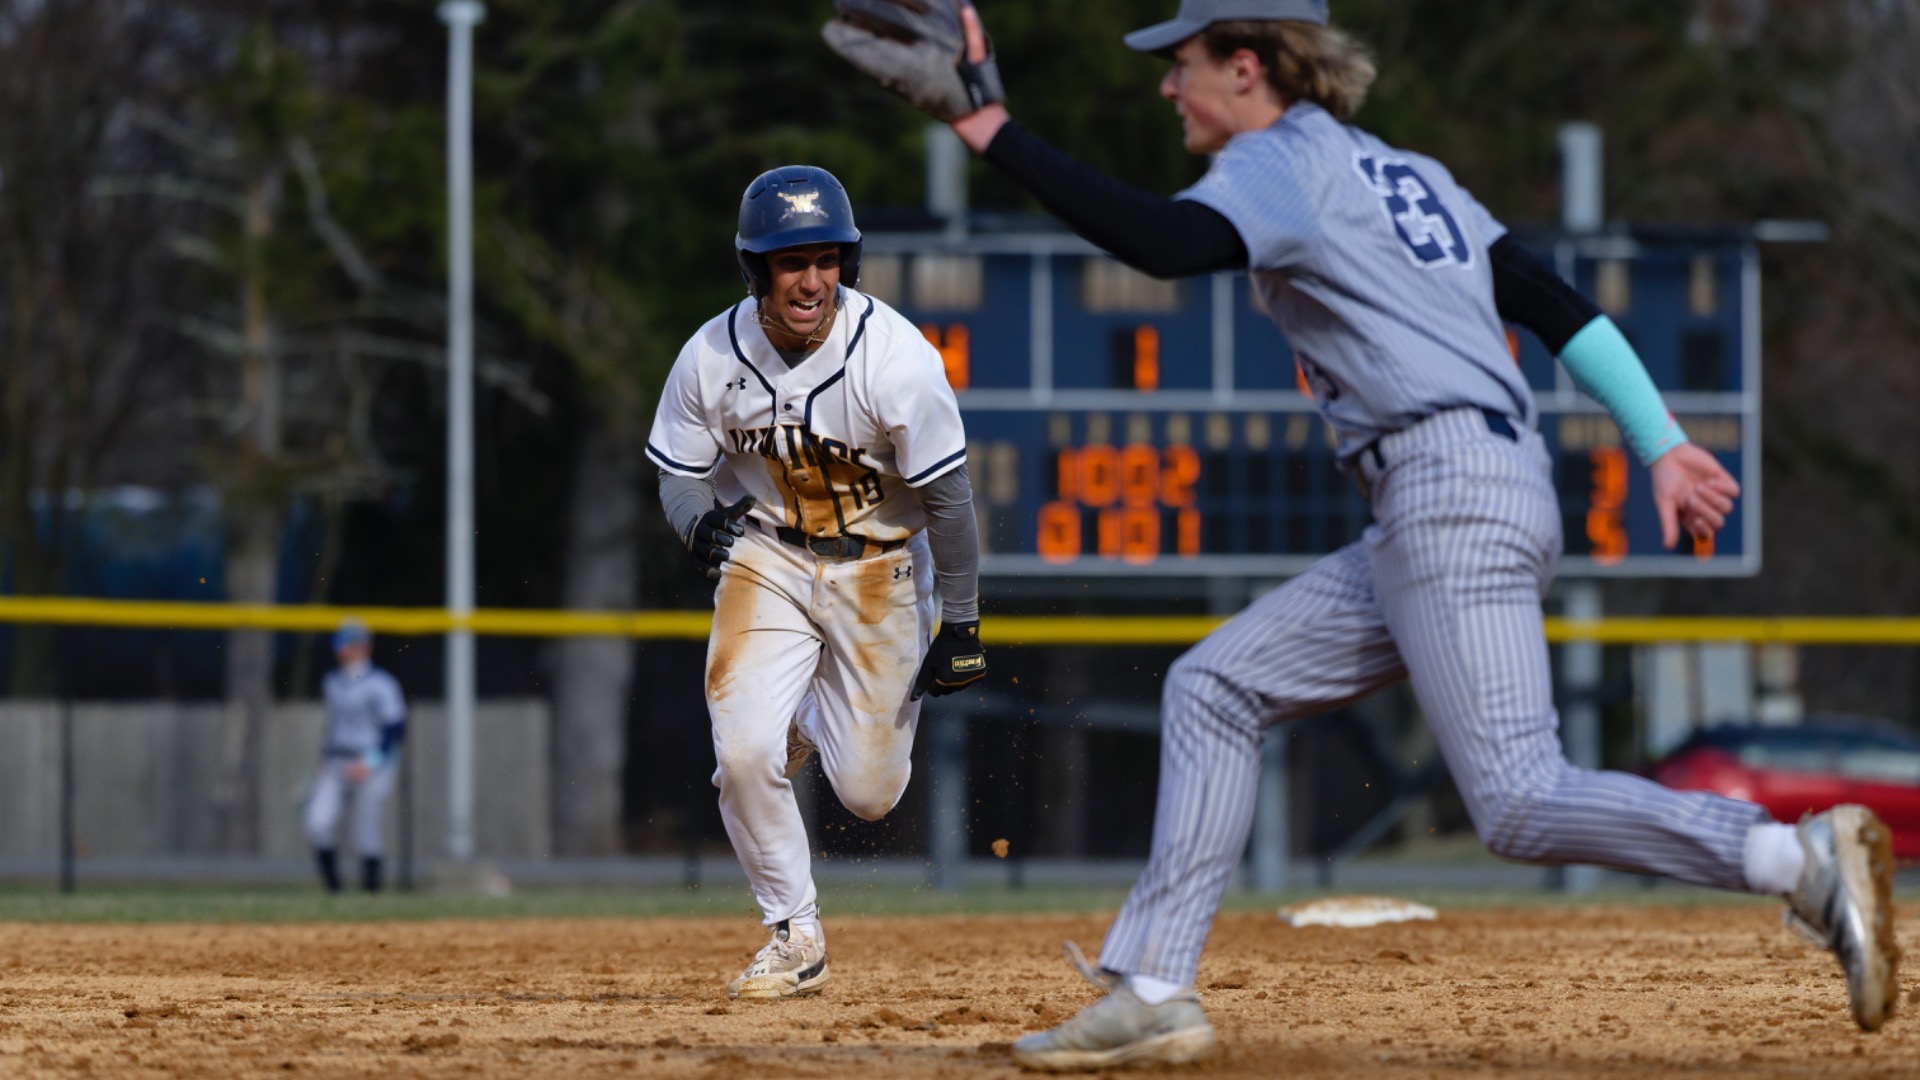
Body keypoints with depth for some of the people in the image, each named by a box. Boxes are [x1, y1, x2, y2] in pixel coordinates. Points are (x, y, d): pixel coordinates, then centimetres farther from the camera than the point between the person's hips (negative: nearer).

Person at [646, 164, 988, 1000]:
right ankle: (795, 937, 4)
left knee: (868, 793, -1)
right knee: (742, 753, -17)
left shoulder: (894, 357, -25)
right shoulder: (712, 357, -15)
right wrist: (702, 523, -26)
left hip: (879, 565, -2)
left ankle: (824, 720, 36)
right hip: (767, 558, 2)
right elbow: (680, 475, -2)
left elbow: (948, 495, -16)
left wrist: (960, 625, -13)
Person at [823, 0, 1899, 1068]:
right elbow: (1557, 305, 19)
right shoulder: (1398, 174, 25)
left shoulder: (1285, 164, -3)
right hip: (1428, 522, 10)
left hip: (1453, 493, -10)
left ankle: (1803, 860, -26)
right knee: (1214, 688, 13)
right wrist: (1662, 443, 15)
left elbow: (1169, 242, -24)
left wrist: (992, 128, -22)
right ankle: (1153, 992, 11)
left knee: (1521, 803, -17)